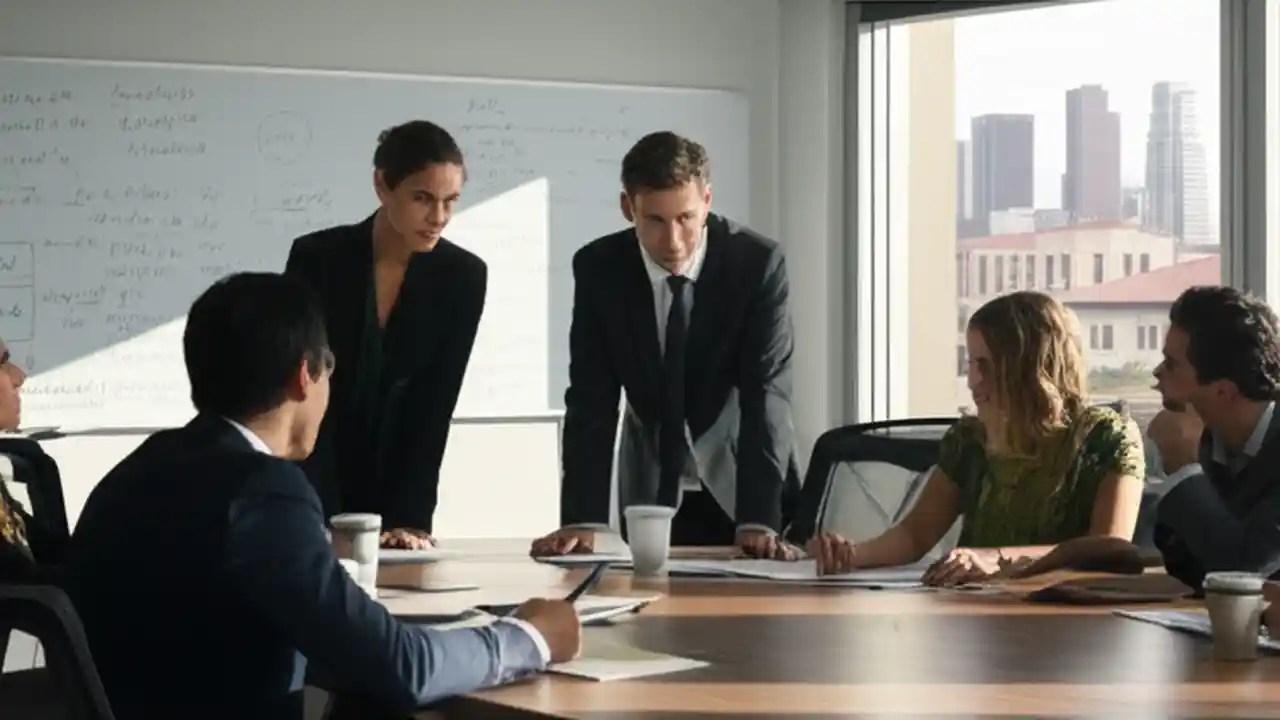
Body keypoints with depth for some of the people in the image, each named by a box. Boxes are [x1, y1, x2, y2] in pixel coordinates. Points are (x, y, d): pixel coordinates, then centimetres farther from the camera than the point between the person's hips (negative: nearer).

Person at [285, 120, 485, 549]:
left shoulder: (464, 276, -8)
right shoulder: (316, 258, -14)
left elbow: (434, 408, -9)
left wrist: (410, 518, -18)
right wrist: (327, 526, -22)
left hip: (394, 492, 2)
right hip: (307, 497, -2)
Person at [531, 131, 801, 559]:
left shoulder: (758, 263, -19)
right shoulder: (598, 268, -14)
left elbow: (766, 395, -23)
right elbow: (591, 400, -14)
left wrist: (759, 520, -34)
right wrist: (582, 520, -26)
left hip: (738, 483, -1)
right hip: (652, 490, 1)